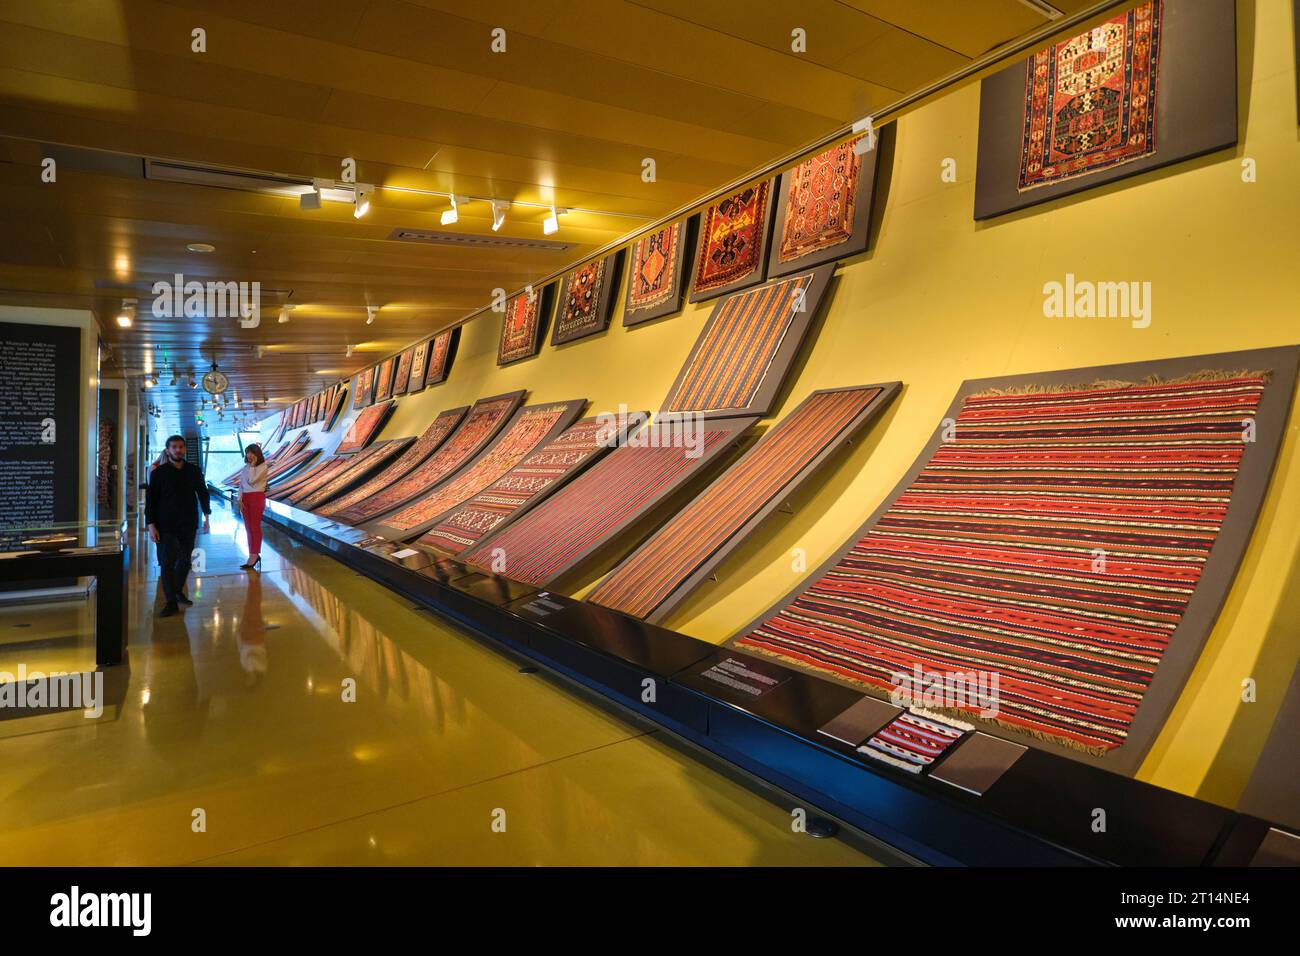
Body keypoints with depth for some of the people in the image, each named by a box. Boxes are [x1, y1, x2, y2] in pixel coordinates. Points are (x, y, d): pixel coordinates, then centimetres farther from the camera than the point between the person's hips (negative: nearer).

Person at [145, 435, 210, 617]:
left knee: (185, 560, 12)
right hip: (166, 526, -3)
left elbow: (202, 493, 14)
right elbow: (150, 500, -3)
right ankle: (171, 603, 0)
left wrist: (206, 516, 9)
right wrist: (151, 525, -9)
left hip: (188, 524, 3)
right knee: (167, 563, -4)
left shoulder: (194, 470, 4)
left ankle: (178, 590, 32)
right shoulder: (159, 473, -3)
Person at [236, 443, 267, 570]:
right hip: (245, 498, 6)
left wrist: (252, 465, -11)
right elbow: (241, 484, 11)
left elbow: (252, 480, -19)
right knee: (249, 528, 8)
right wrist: (240, 499, 1)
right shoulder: (246, 467, 11)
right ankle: (253, 555, 15)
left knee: (255, 527, -2)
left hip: (257, 497, -6)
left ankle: (254, 555, 2)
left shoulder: (262, 467, -7)